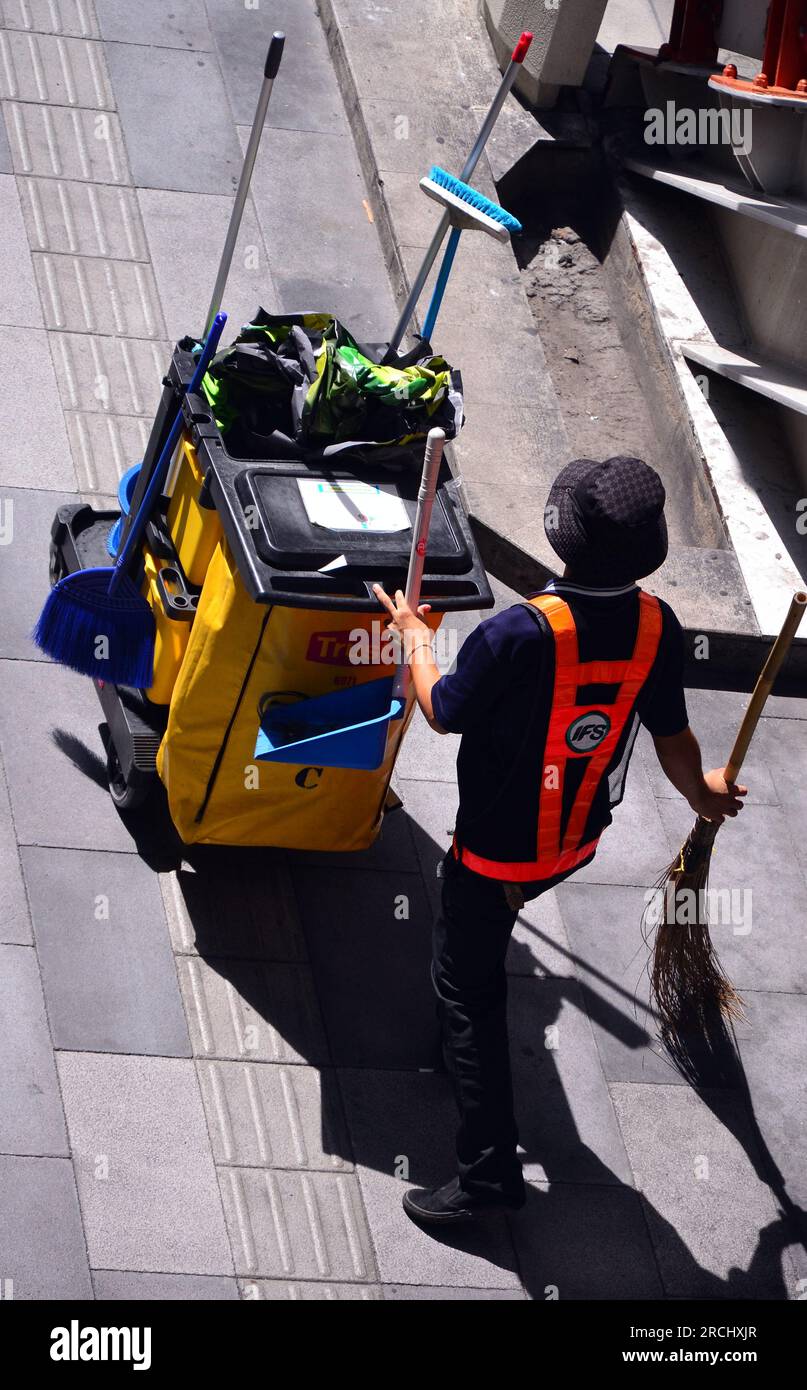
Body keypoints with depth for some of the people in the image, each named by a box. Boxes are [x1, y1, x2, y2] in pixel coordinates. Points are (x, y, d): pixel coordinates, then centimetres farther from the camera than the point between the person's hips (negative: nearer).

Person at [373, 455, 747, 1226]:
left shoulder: (520, 633, -31)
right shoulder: (657, 627, -15)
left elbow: (444, 713, -14)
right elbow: (673, 737, -1)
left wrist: (415, 636, 5)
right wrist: (702, 794, 21)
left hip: (496, 849, -6)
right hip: (577, 841, 6)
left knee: (467, 991, 6)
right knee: (481, 948, 33)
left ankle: (489, 1170, 6)